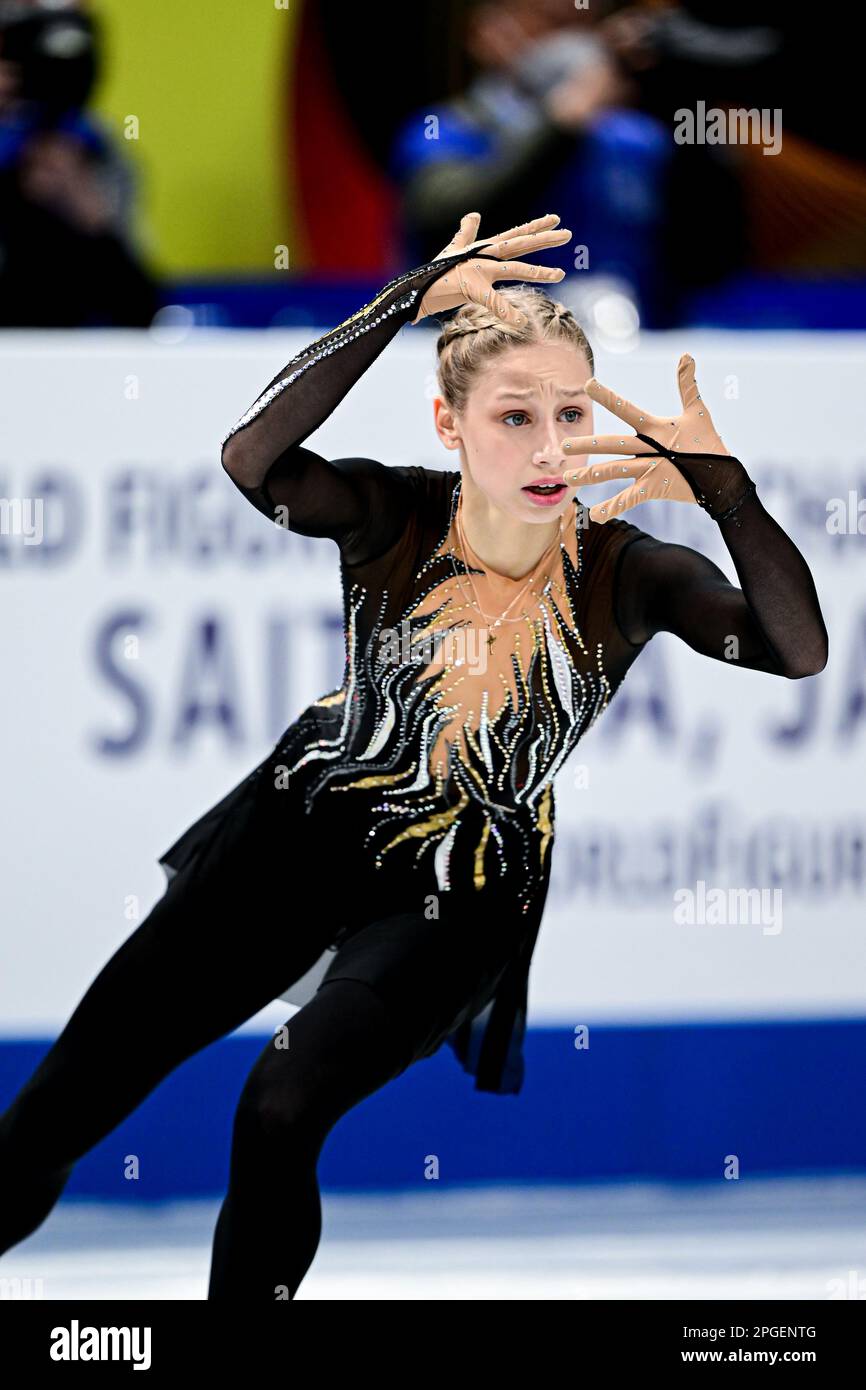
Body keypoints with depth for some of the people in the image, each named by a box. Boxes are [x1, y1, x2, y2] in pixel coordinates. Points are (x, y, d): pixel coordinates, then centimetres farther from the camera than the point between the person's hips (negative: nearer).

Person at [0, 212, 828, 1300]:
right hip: (303, 829, 2)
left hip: (452, 899, -2)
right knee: (92, 1061, 0)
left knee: (280, 1109, -21)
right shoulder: (392, 516, -16)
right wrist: (412, 297, -45)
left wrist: (726, 492, -47)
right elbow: (251, 457, -38)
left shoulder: (627, 574, -17)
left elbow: (799, 650, -31)